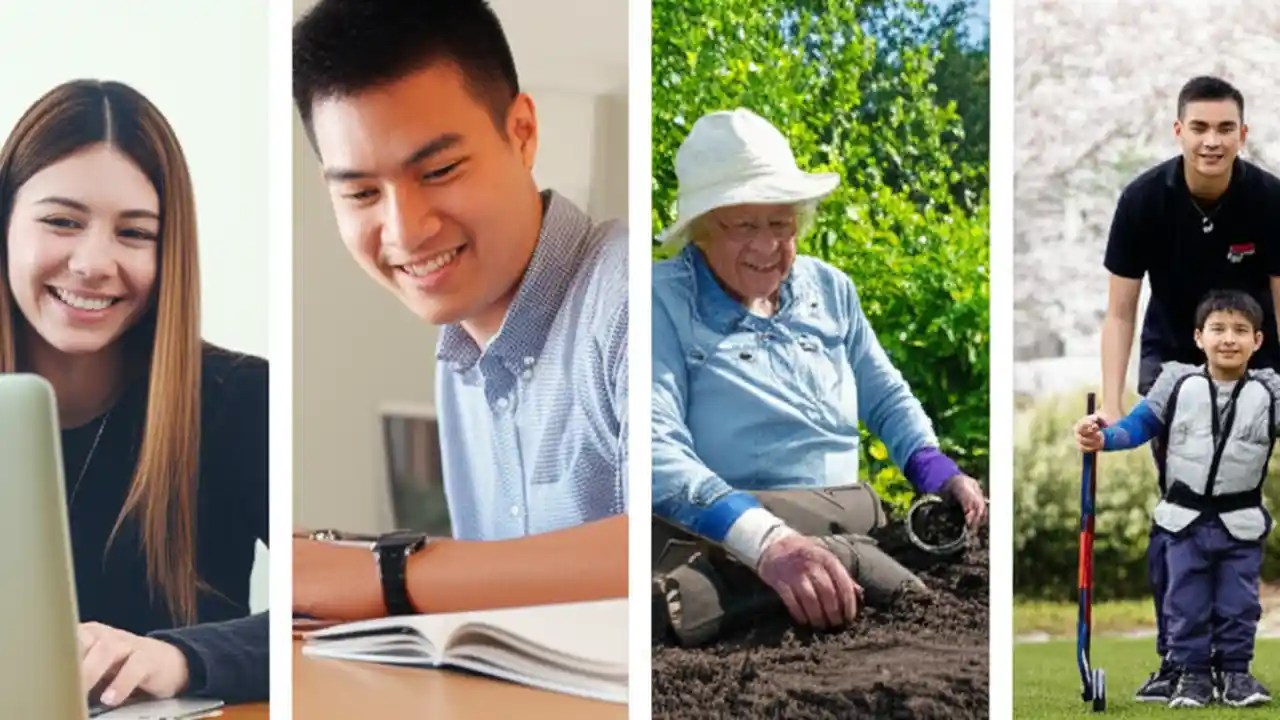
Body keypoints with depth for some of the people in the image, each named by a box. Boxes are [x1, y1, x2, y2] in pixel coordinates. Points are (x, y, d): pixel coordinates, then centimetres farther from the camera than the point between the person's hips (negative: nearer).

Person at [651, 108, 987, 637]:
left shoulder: (829, 289, 15)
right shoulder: (664, 303, -4)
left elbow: (887, 398, 28)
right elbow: (657, 449, -19)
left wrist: (938, 471, 5)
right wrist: (767, 539, -35)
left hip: (859, 532, 6)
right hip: (724, 538, -6)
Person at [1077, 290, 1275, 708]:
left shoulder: (1268, 392, -3)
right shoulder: (1177, 383, -4)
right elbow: (1140, 425, -4)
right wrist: (1103, 438, -21)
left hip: (1241, 523, 0)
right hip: (1185, 518, 0)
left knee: (1238, 605, 8)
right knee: (1186, 604, 7)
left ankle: (1236, 672, 21)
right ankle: (1191, 673, 18)